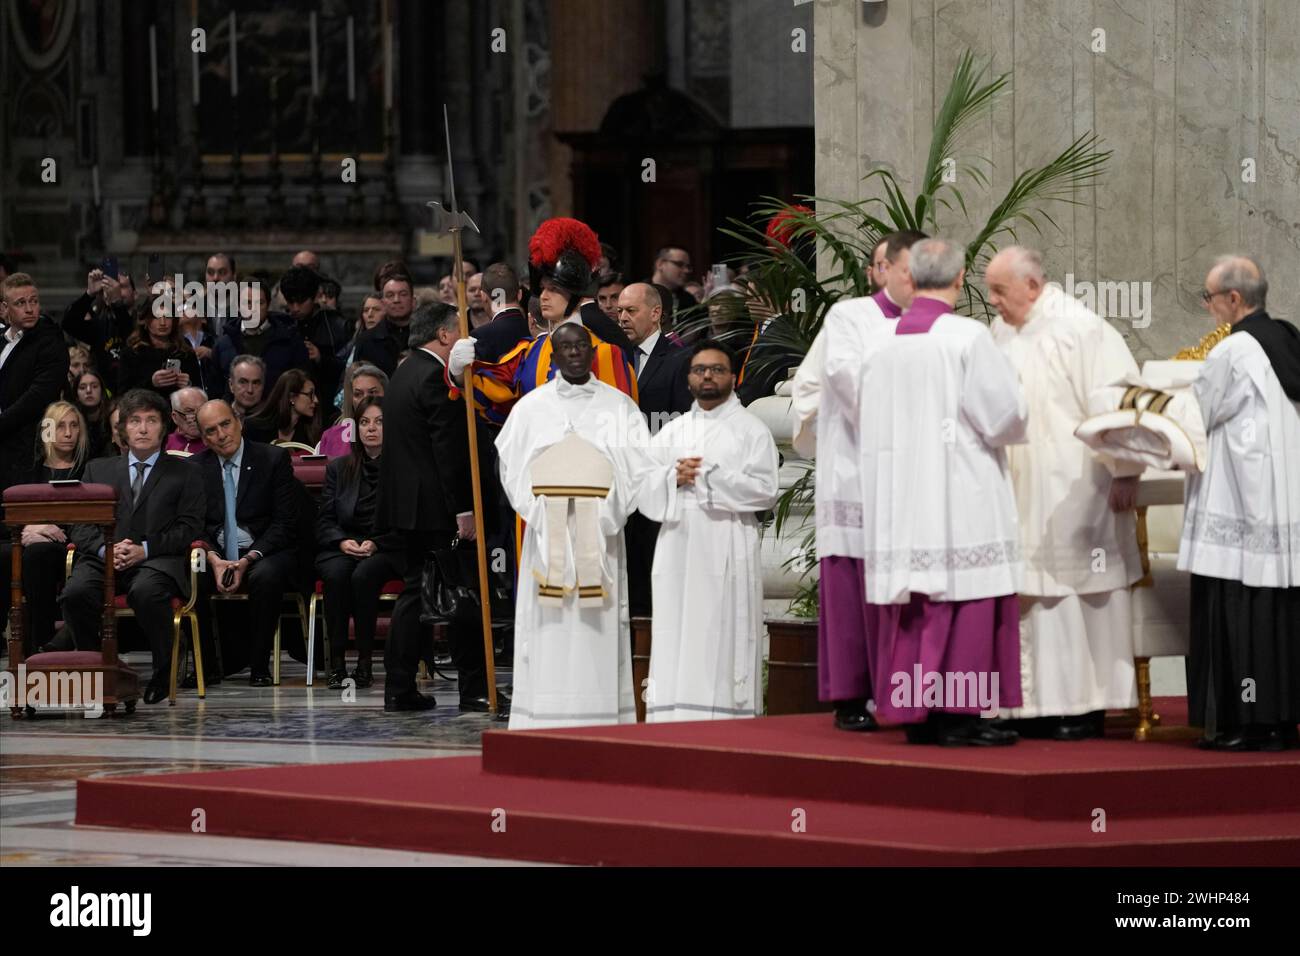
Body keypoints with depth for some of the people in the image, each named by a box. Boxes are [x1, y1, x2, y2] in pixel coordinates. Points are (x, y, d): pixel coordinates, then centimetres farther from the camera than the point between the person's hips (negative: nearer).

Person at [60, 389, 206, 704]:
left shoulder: (182, 473, 17)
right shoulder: (98, 470, 24)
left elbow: (189, 526, 4)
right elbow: (81, 527, 13)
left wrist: (145, 549, -11)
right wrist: (107, 549, -9)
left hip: (157, 561, -2)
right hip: (103, 559, 2)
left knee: (146, 592, -39)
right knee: (76, 593, -32)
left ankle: (165, 673, -19)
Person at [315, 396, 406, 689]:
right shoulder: (338, 469, 14)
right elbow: (324, 523, 10)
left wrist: (375, 544, -15)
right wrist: (343, 541, -11)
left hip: (387, 552, -3)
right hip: (341, 549, 3)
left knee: (364, 575, -35)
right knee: (336, 574, -32)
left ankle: (365, 662, -30)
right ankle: (337, 662, -31)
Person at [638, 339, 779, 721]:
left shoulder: (750, 429, 7)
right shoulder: (672, 432, 19)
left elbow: (765, 489, -6)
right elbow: (645, 492, 12)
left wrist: (707, 476, -9)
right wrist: (673, 478, -8)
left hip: (726, 555, -4)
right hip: (678, 552, 4)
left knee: (722, 643, -9)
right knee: (675, 645, -2)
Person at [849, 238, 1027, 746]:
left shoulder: (878, 339, 2)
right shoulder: (968, 337, -12)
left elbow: (859, 413, 13)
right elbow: (1006, 414, -11)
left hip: (894, 491, 5)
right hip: (959, 497, -5)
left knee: (905, 602, 9)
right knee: (963, 595, -2)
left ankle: (912, 711, 11)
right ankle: (956, 710, -6)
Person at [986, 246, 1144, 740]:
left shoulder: (1081, 330, -12)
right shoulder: (1003, 334, 10)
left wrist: (1124, 473, -15)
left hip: (1073, 491, -7)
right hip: (1024, 493, 7)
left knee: (1076, 591, -2)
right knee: (1036, 596, 6)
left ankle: (1087, 706, 3)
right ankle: (1043, 704, 9)